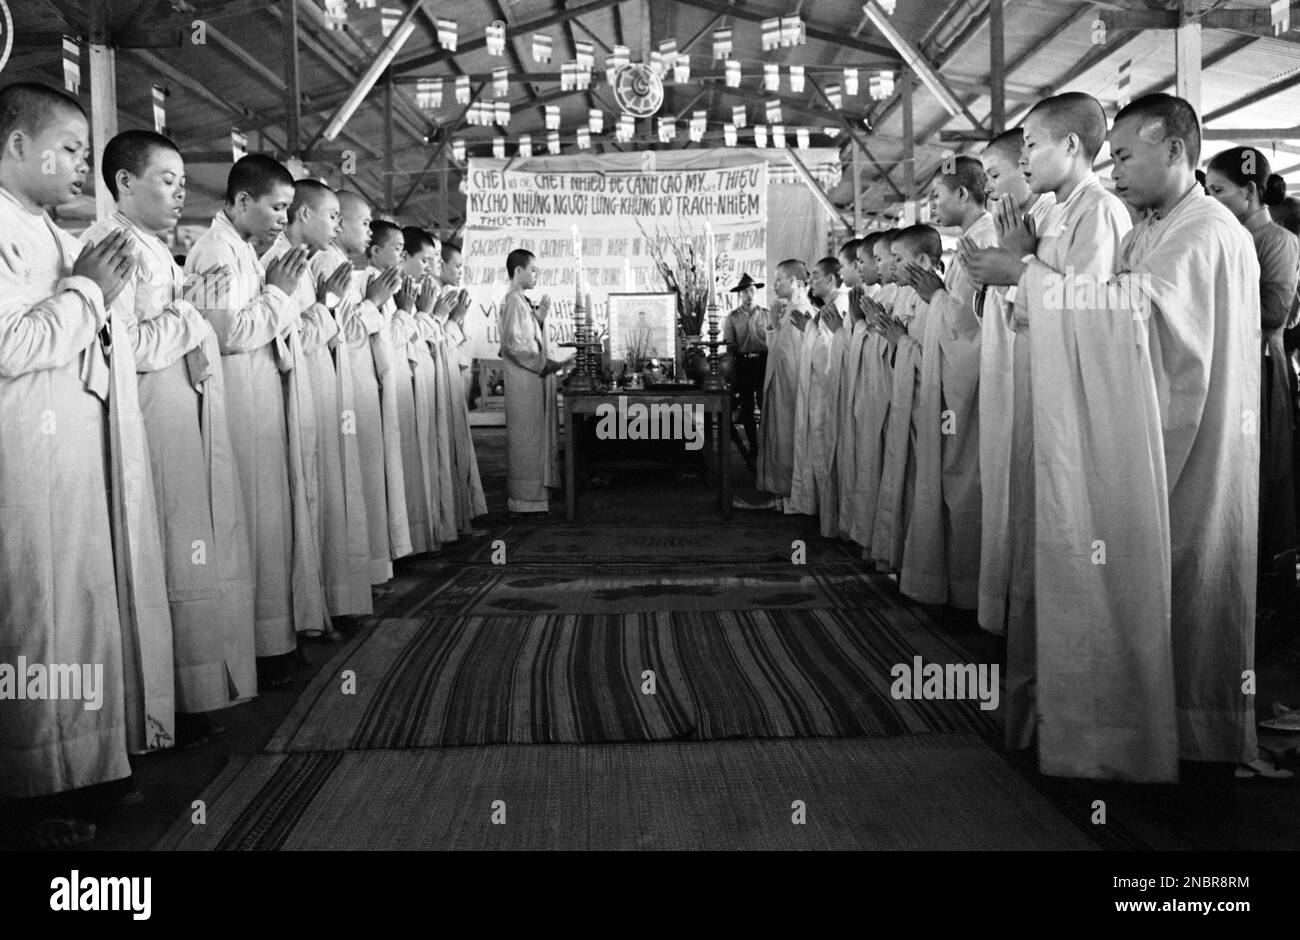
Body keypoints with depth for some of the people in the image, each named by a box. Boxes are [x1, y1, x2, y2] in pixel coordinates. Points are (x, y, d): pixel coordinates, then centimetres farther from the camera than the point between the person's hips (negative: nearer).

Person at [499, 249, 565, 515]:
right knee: (526, 439, -4)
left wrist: (539, 317, 9)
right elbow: (513, 344, -22)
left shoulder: (522, 301, 16)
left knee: (533, 438, 13)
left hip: (533, 381, 10)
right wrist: (543, 363, -17)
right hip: (524, 382, -10)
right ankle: (525, 502, 2)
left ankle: (531, 496, 21)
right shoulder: (514, 302, -14)